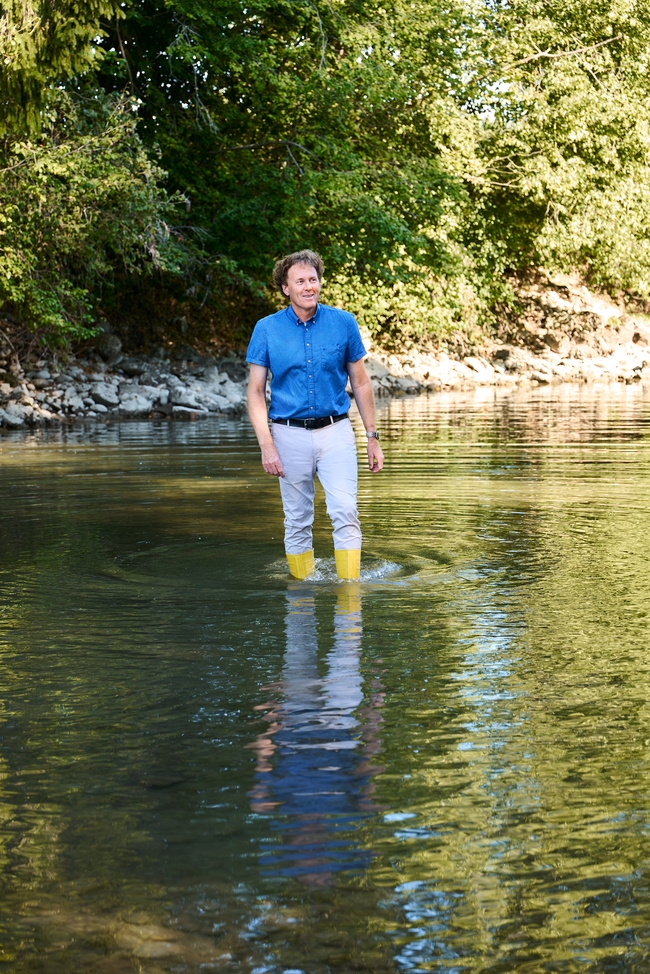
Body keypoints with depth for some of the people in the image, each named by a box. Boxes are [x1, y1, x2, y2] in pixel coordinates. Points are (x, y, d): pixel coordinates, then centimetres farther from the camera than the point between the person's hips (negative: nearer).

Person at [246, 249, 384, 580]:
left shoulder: (343, 323, 1)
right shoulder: (266, 329, -1)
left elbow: (360, 383, 9)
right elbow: (256, 392, 1)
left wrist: (372, 437, 8)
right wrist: (266, 446, -9)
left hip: (336, 432, 0)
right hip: (290, 435, 0)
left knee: (345, 512, -13)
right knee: (297, 522, 6)